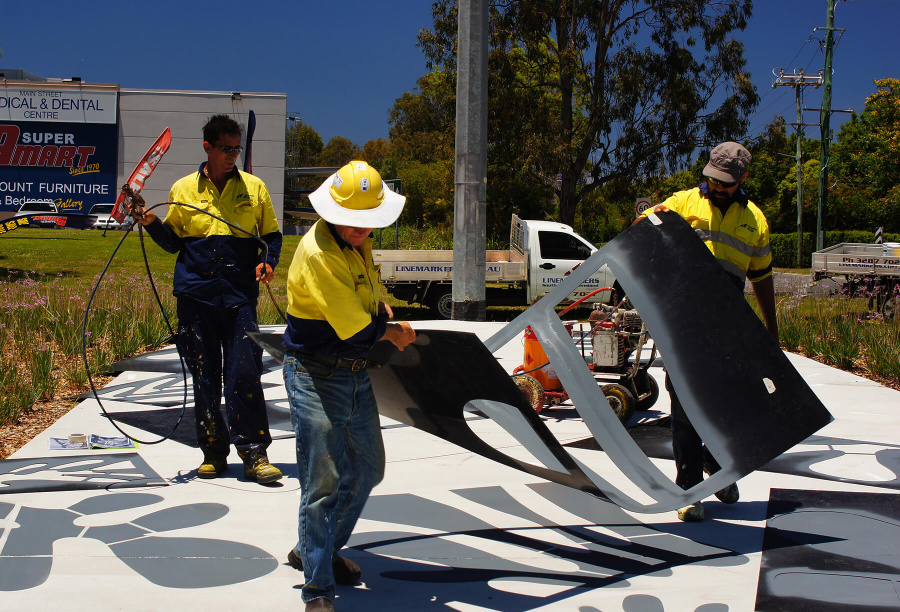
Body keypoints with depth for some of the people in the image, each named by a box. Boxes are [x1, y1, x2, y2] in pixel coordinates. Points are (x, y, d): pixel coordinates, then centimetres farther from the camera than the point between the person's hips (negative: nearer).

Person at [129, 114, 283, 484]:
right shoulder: (183, 189, 9)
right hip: (195, 293, 1)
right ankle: (214, 452, 16)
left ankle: (253, 453, -1)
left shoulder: (254, 188, 9)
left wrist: (269, 261, -3)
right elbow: (172, 242, 15)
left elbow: (271, 234, 16)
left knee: (244, 373, -8)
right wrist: (151, 223, -4)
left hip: (240, 294, -1)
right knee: (204, 376, 5)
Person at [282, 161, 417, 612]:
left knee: (366, 471, 17)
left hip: (356, 372, 9)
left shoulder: (357, 242, 5)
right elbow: (357, 329, -25)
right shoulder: (318, 253, -24)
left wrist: (384, 314, 5)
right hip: (316, 376, -9)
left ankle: (314, 551, 35)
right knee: (323, 480, -7)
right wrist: (391, 332, -6)